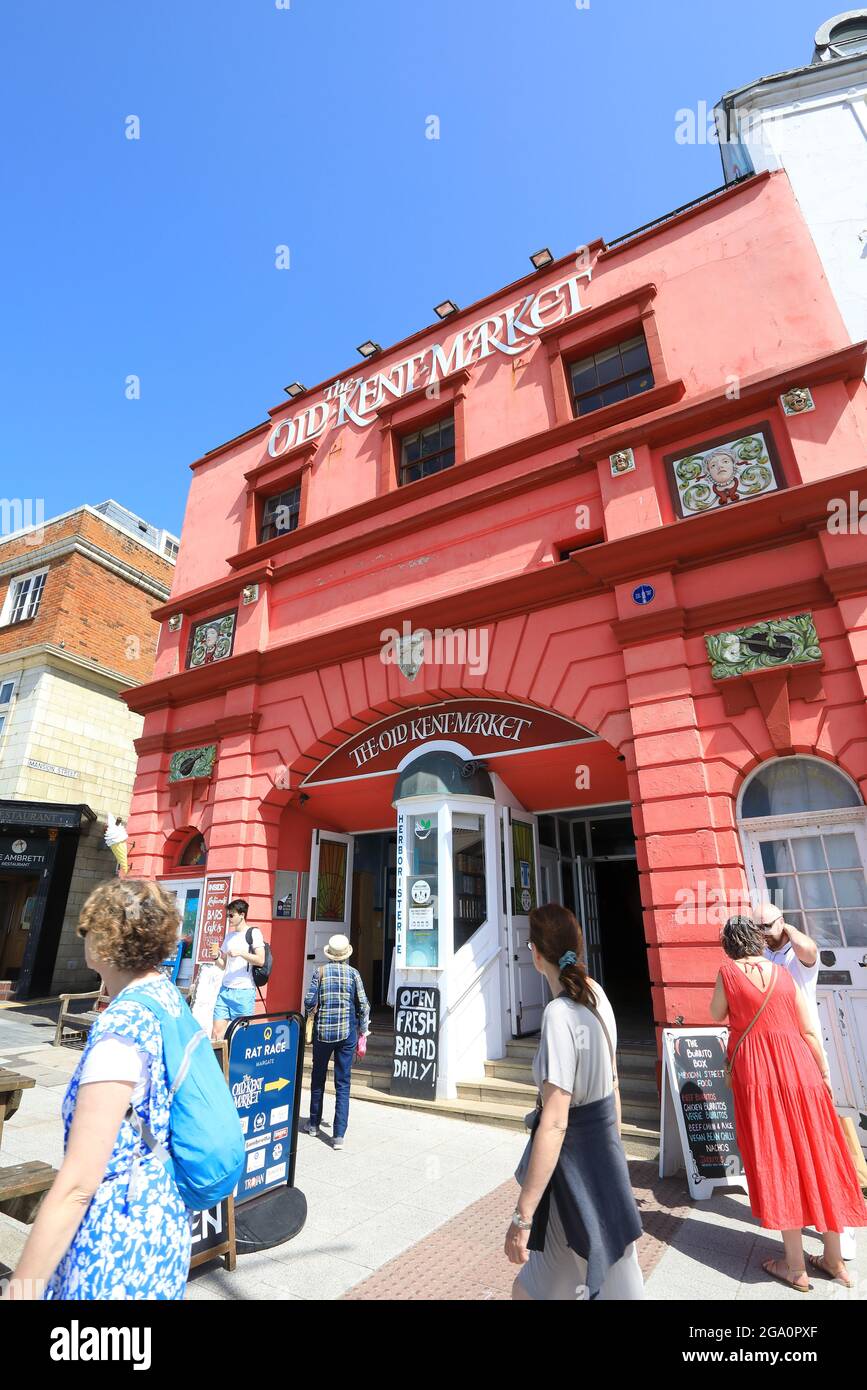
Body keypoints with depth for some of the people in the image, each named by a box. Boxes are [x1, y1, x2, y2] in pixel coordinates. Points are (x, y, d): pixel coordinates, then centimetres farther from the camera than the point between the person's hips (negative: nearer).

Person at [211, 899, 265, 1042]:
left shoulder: (254, 933, -3)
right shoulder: (228, 936, 16)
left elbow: (261, 960, -12)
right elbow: (223, 966, 19)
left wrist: (241, 953, -20)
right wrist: (216, 957, 0)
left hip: (244, 992, -6)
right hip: (225, 989, 6)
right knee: (217, 1031, 0)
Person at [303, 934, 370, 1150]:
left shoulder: (320, 972, -5)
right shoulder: (353, 973, -3)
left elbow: (309, 1001, -7)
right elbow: (363, 1005, -3)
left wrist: (309, 1013, 16)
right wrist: (363, 1030, 10)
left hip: (323, 1032, 0)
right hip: (347, 1033, 0)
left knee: (318, 1078, 20)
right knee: (343, 1084, 6)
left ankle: (314, 1124, 34)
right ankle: (339, 1135, 3)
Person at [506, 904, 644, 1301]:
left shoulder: (559, 1015, -27)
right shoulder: (597, 994, -2)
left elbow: (554, 1124, -27)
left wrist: (522, 1217, -20)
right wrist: (612, 1146, 24)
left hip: (575, 1160, -8)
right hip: (604, 1147, 8)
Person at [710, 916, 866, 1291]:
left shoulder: (728, 971, -6)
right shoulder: (782, 973, 3)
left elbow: (717, 1015, 6)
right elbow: (809, 1030, 3)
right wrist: (824, 1074, 13)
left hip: (757, 1075, -4)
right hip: (799, 1069, 4)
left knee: (776, 1160, 6)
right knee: (816, 1158, 15)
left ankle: (795, 1267, 17)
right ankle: (834, 1260, 30)